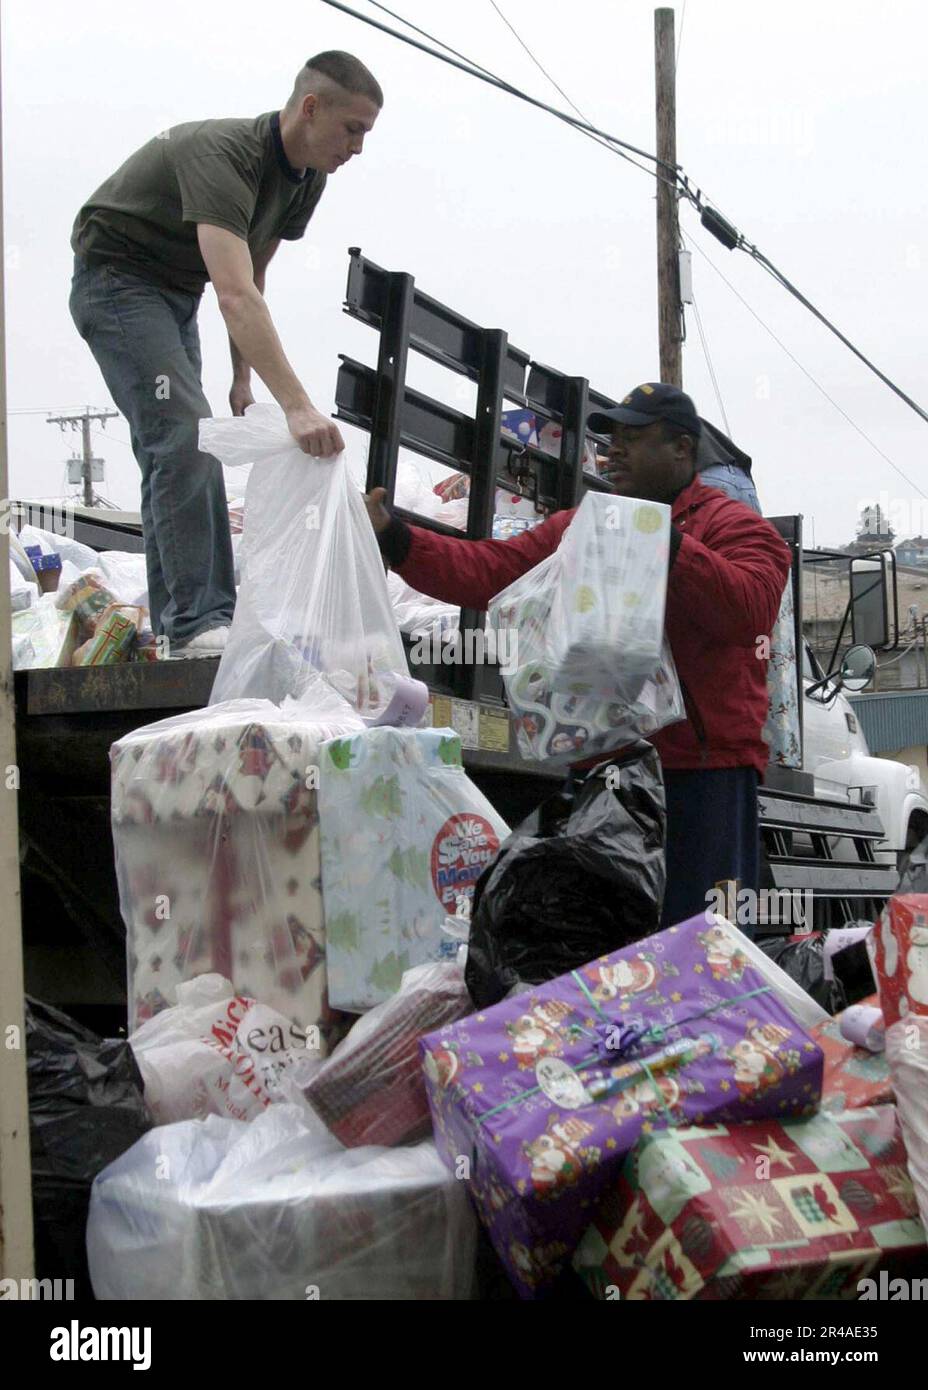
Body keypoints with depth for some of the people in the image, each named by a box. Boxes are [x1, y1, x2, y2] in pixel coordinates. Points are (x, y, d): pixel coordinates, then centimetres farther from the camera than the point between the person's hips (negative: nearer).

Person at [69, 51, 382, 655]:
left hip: (177, 294, 9)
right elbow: (235, 295, -45)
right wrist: (297, 404, -52)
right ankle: (199, 621, -24)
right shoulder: (223, 155, -32)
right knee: (185, 436, -22)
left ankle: (172, 620, 12)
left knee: (170, 452, 8)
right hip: (119, 280, -9)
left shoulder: (306, 179, -2)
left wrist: (243, 378, 8)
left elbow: (251, 282, 10)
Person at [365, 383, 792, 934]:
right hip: (602, 762, 6)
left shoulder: (731, 524, 1)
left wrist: (665, 542, -21)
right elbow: (487, 570, 9)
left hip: (705, 769, -6)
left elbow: (752, 608, -18)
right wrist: (393, 538, -2)